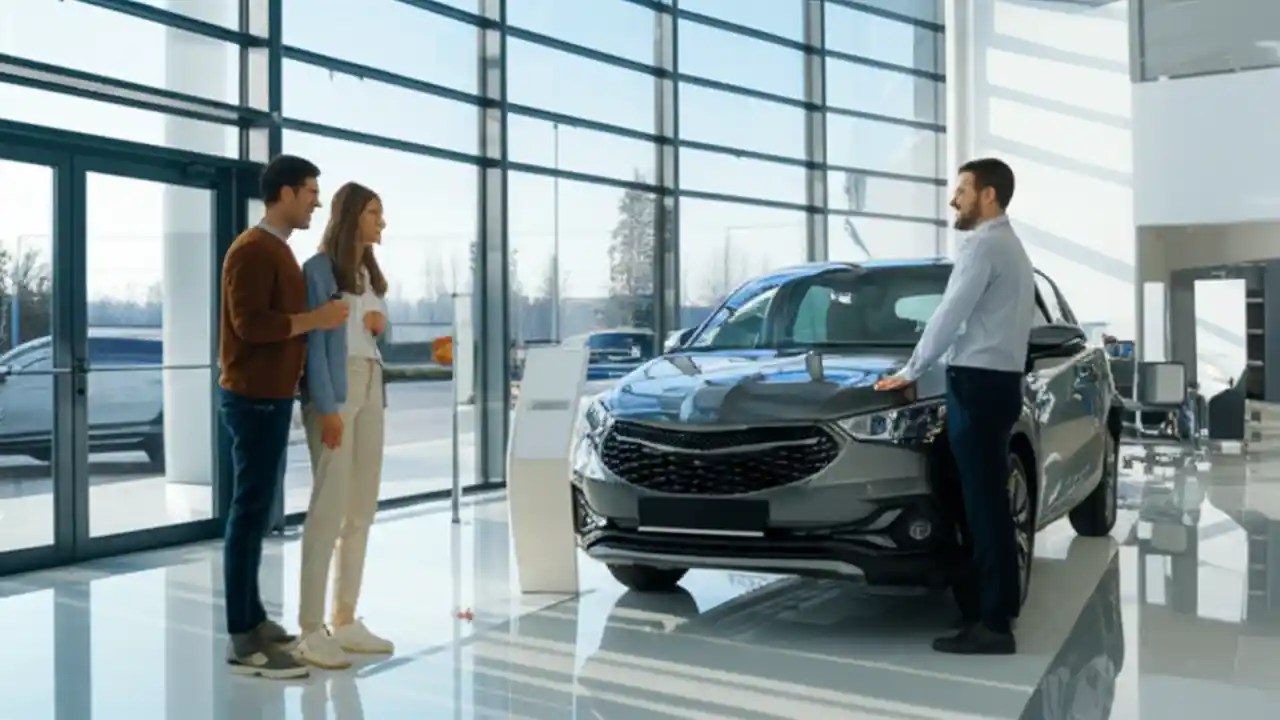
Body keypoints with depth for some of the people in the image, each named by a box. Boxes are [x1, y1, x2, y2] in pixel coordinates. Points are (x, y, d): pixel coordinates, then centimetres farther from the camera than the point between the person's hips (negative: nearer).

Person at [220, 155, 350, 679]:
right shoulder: (253, 249, -12)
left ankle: (253, 620, 21)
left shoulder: (278, 250, 18)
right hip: (254, 399, -10)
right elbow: (250, 323, -21)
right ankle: (243, 641, -2)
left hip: (272, 397, 10)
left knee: (257, 512, 12)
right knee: (250, 513, -7)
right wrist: (316, 319, -18)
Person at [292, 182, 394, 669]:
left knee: (362, 508, 7)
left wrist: (380, 322, 2)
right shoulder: (320, 268, -5)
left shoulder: (370, 272, 19)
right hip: (333, 388, -8)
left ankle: (346, 622, 14)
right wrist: (327, 406, -20)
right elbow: (315, 340, -12)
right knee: (329, 504, -10)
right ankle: (311, 630, -5)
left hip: (370, 386, 8)